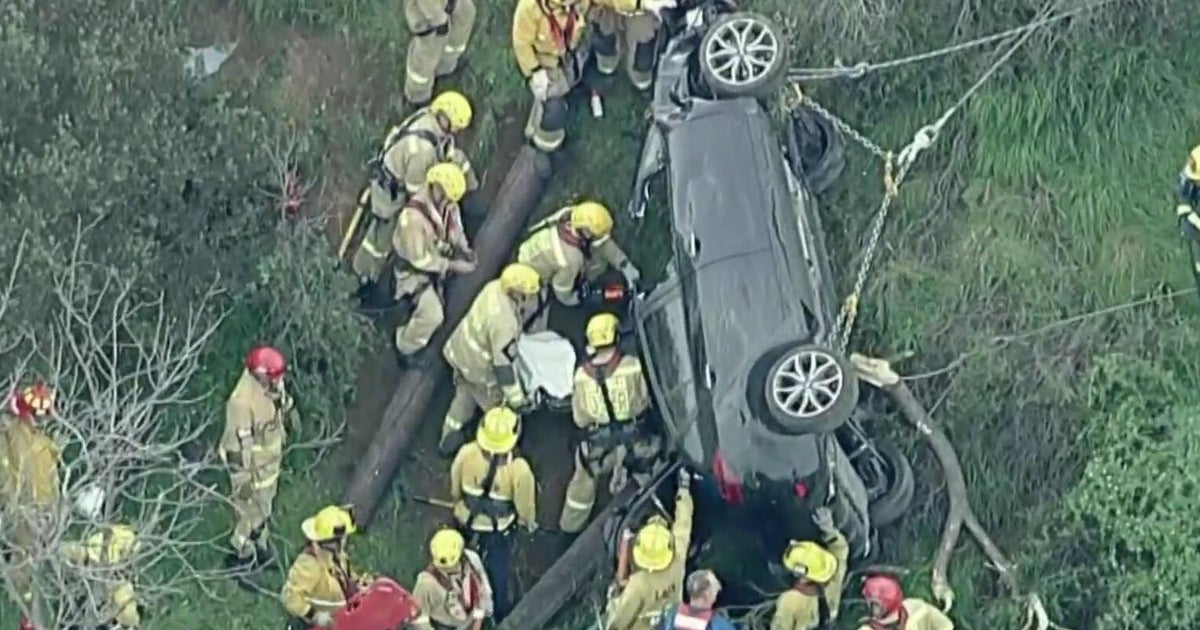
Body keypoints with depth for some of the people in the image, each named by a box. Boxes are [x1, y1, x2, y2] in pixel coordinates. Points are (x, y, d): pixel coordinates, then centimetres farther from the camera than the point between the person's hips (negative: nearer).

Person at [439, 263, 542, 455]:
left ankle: (449, 439, 52)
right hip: (477, 366, -9)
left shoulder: (495, 287, -14)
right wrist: (516, 398, -25)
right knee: (498, 409, 16)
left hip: (460, 349, 9)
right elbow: (503, 362, -33)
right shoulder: (504, 322, -38)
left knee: (465, 395, 32)